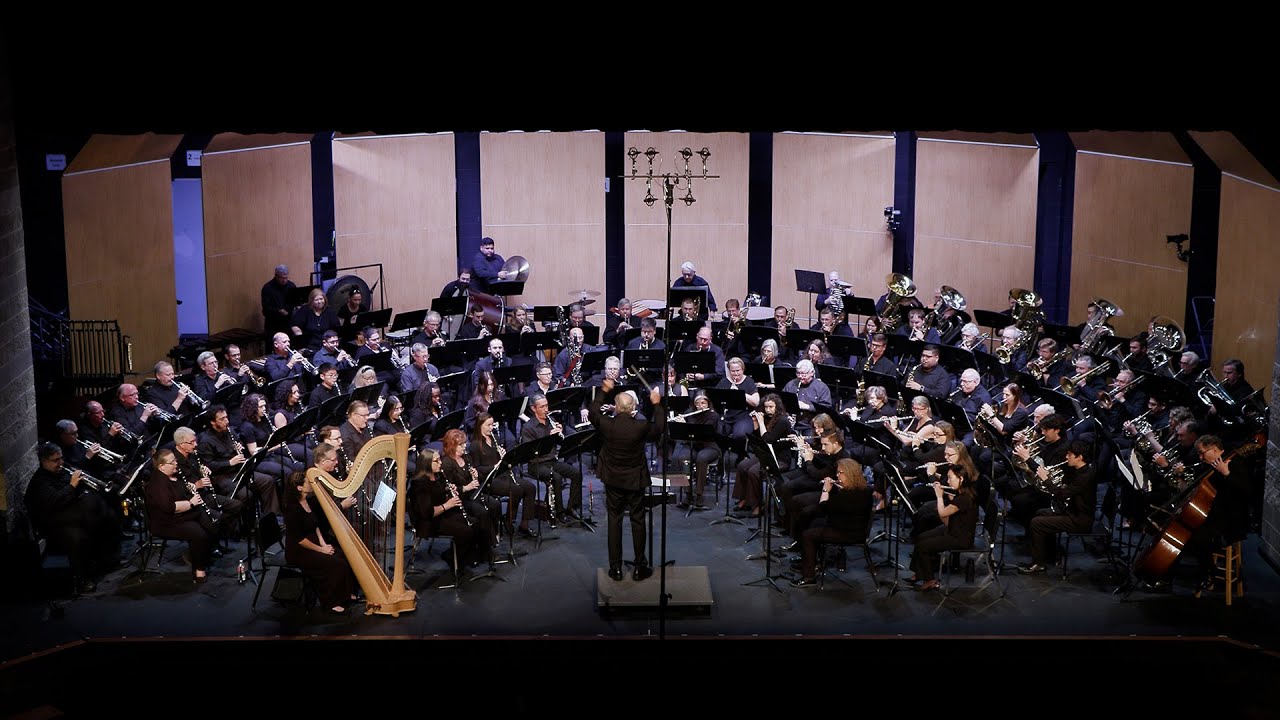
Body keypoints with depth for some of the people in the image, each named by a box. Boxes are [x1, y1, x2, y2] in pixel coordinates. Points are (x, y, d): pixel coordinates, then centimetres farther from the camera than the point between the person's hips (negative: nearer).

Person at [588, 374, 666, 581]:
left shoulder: (606, 425, -16)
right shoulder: (641, 426, -20)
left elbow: (592, 413, 6)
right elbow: (659, 429, 1)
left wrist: (604, 391, 15)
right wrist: (656, 405, 8)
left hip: (613, 479, 1)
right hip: (635, 480, -1)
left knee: (614, 520, 11)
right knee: (638, 521, 10)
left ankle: (615, 568, 14)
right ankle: (639, 568, 16)